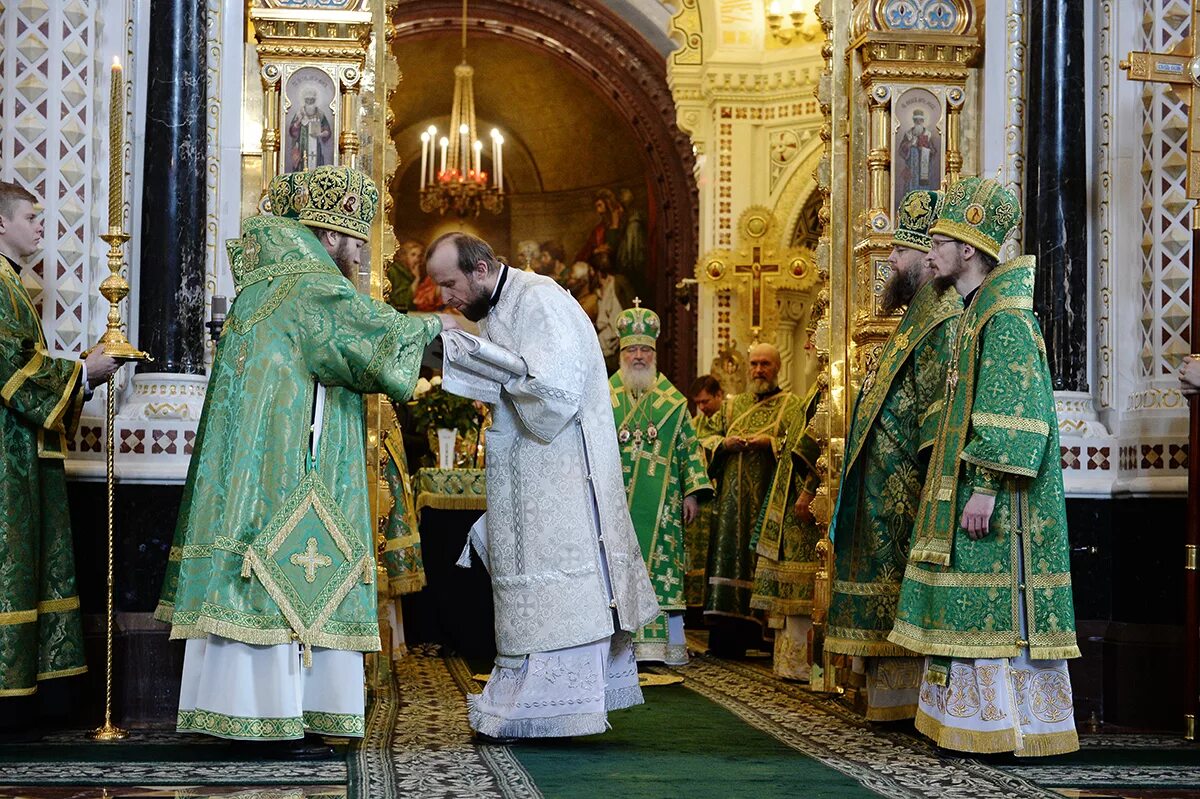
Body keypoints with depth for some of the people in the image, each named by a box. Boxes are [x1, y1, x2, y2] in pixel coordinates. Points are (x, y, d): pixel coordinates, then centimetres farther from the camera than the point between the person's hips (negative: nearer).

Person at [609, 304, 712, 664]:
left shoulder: (673, 401, 9)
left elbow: (689, 448, 8)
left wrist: (693, 494, 0)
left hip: (661, 501, 0)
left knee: (663, 564, -2)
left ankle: (672, 644, 2)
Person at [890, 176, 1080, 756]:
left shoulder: (1004, 315, -13)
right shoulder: (975, 313, 17)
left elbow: (1015, 412, -21)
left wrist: (986, 488, -25)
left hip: (995, 496, -10)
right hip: (970, 488, 10)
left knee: (1000, 609, -7)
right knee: (976, 610, 10)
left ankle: (1013, 727, -1)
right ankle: (980, 717, 14)